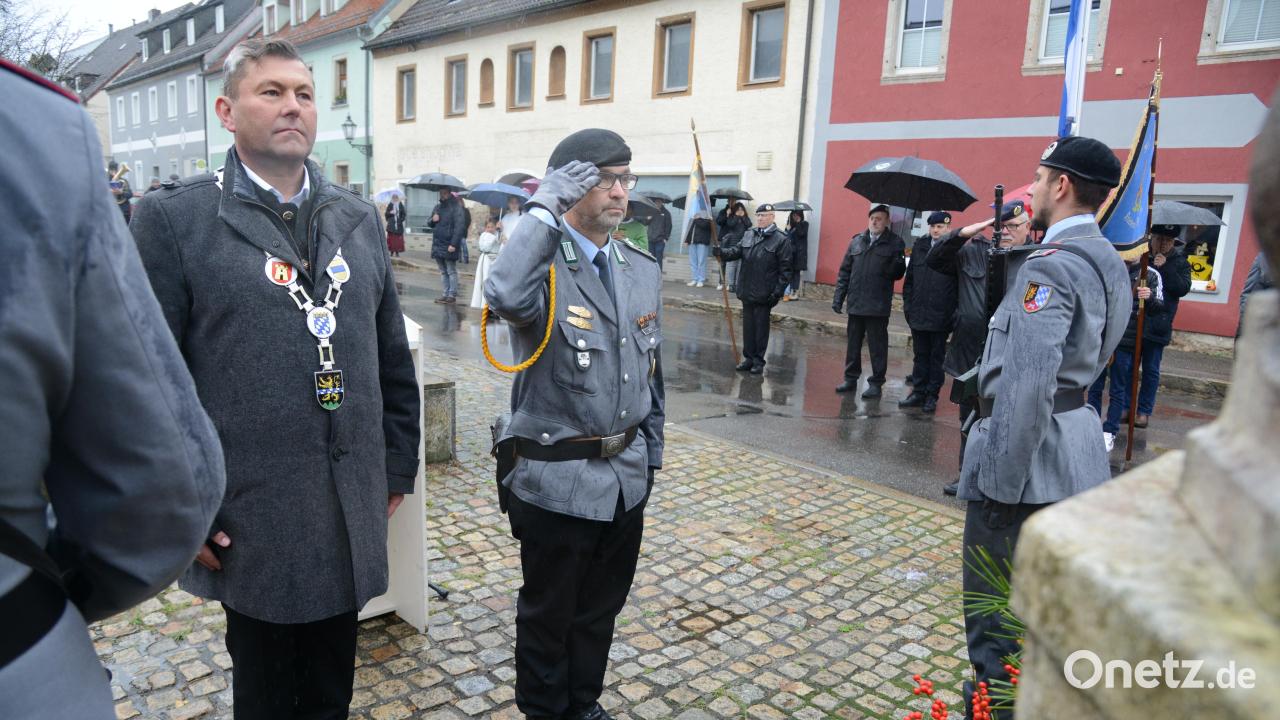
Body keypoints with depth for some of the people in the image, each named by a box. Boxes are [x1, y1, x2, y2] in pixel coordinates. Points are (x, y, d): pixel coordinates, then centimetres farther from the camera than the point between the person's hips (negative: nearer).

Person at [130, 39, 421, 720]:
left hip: (351, 513, 4)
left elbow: (393, 357, 9)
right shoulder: (174, 218, -7)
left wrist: (397, 467, 9)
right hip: (249, 523, -3)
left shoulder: (358, 218, 7)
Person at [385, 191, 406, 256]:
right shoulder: (390, 205, 5)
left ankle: (397, 252, 4)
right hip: (391, 225, -1)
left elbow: (404, 214, 7)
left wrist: (401, 220, -7)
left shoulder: (400, 205, 6)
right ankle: (392, 252, 0)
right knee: (391, 238, -4)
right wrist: (390, 213, -14)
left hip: (399, 224, 1)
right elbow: (386, 214, 5)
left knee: (398, 239, -2)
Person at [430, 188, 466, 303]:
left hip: (449, 246, -7)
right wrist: (432, 220, -3)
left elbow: (459, 227, -16)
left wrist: (454, 244, -23)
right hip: (437, 244, 7)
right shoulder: (437, 207, 13)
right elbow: (430, 224, 21)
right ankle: (445, 293, 20)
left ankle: (452, 295, 6)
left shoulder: (456, 207, -9)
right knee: (443, 272, 13)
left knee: (451, 271, 1)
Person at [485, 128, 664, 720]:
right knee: (549, 614, 15)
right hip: (558, 480, -6)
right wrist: (546, 208, -31)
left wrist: (650, 457, 14)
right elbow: (506, 298, -42)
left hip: (627, 478, 6)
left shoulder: (644, 270, 5)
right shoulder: (542, 265, -15)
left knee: (600, 610, 23)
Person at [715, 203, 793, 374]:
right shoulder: (748, 236, 13)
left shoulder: (781, 239, -6)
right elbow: (736, 250, 5)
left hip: (764, 294, -5)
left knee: (761, 327, 3)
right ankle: (748, 358, 23)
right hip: (747, 291, 6)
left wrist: (778, 292, -14)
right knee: (747, 326, 12)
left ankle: (758, 361, 12)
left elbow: (785, 269, -9)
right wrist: (722, 252, -17)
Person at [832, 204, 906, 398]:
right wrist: (838, 297, 7)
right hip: (856, 303, 4)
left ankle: (876, 383, 12)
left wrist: (898, 264, -26)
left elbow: (896, 274, -4)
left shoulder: (895, 243, -1)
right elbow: (845, 271, 11)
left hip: (878, 307, -4)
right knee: (853, 344, 12)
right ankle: (851, 378, 24)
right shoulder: (856, 241, 10)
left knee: (877, 346, 3)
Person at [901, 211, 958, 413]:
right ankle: (918, 393, 22)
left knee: (936, 357, 7)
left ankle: (932, 396, 15)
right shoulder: (919, 246, 7)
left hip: (941, 316, -4)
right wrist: (907, 304, 5)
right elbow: (909, 278, 11)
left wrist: (953, 312, -11)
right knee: (920, 355, 13)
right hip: (918, 314, 4)